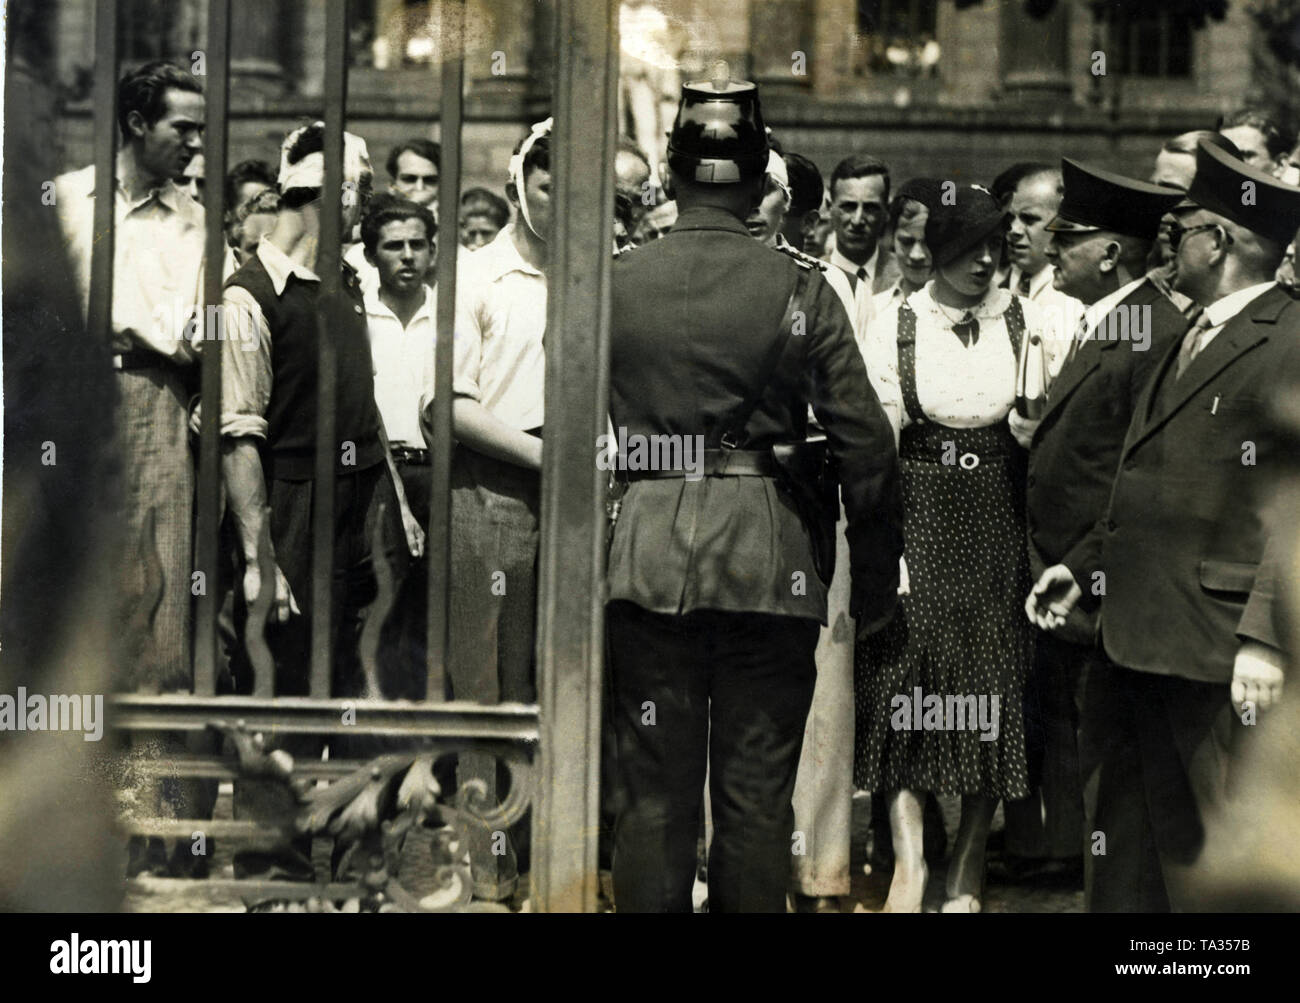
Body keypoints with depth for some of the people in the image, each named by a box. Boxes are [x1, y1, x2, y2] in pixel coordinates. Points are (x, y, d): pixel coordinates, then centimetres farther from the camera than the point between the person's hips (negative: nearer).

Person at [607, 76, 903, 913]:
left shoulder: (616, 285, -1)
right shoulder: (800, 291, -4)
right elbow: (866, 444, -5)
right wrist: (876, 582, 5)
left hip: (649, 554, 1)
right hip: (770, 559, -1)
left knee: (655, 793, 7)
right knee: (757, 801, 6)